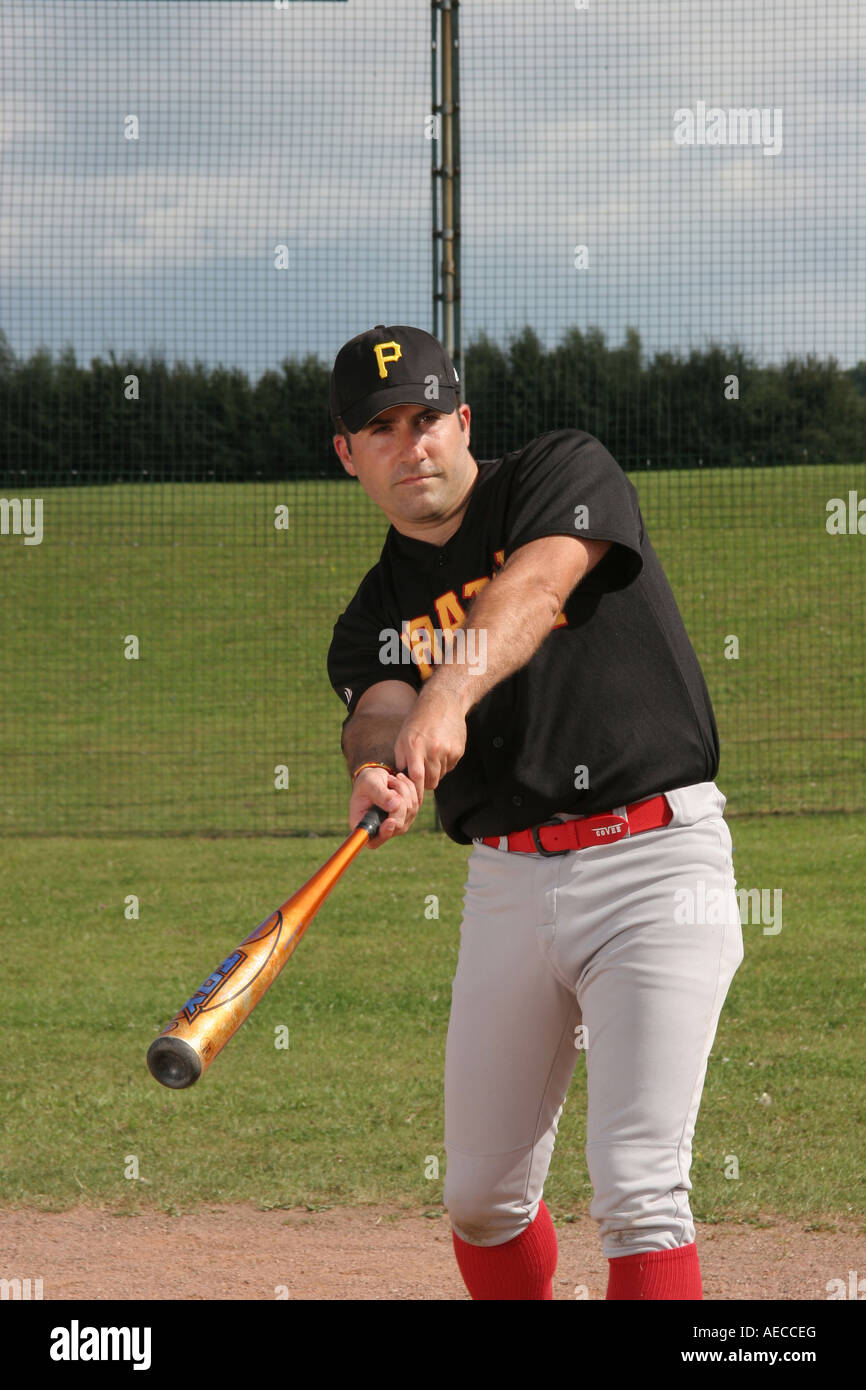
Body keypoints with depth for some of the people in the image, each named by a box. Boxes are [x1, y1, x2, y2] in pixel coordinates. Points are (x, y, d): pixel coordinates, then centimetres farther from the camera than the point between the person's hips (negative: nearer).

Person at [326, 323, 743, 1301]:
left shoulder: (566, 471, -1)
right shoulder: (375, 618, 10)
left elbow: (535, 585, -22)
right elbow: (381, 712, -12)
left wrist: (451, 692, -41)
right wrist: (379, 770, -38)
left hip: (654, 862, -5)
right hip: (507, 882, 5)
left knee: (636, 1187, -16)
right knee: (483, 1194, 10)